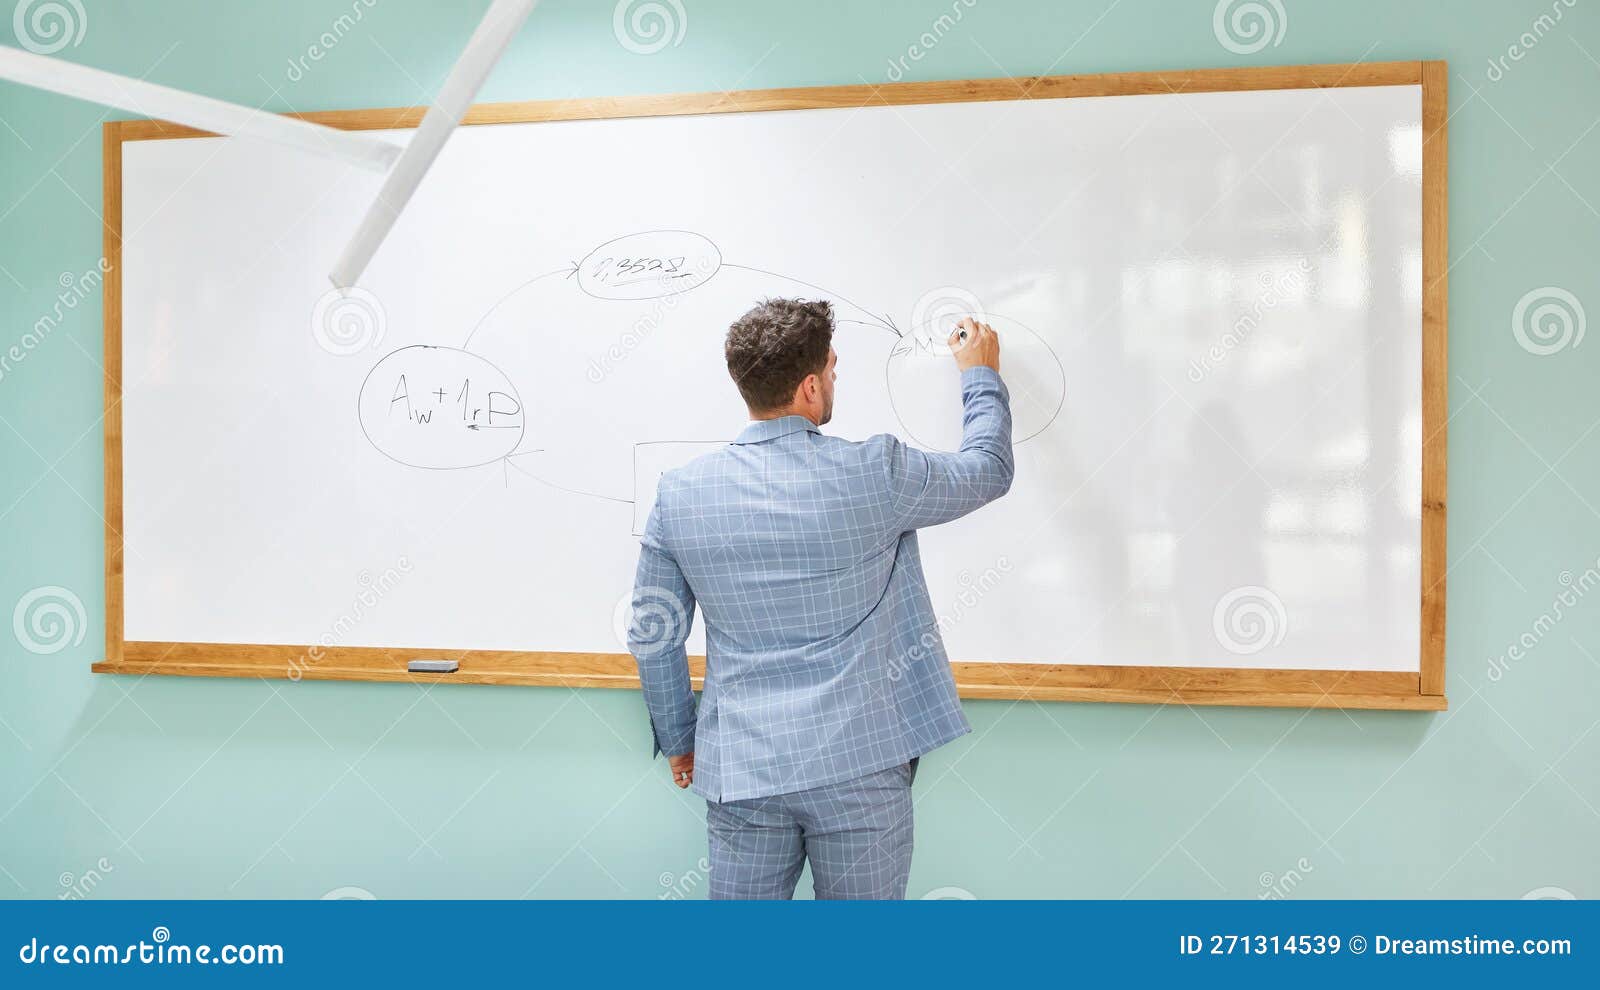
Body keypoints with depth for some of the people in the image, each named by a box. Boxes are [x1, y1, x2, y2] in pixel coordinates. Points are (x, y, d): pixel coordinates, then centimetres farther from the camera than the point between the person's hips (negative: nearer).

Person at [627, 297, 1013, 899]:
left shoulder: (680, 492, -3)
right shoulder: (874, 475, -12)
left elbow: (652, 638, 4)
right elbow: (989, 471, 7)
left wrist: (678, 739, 20)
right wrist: (981, 375, 25)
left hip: (742, 767, 3)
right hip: (859, 764, -2)